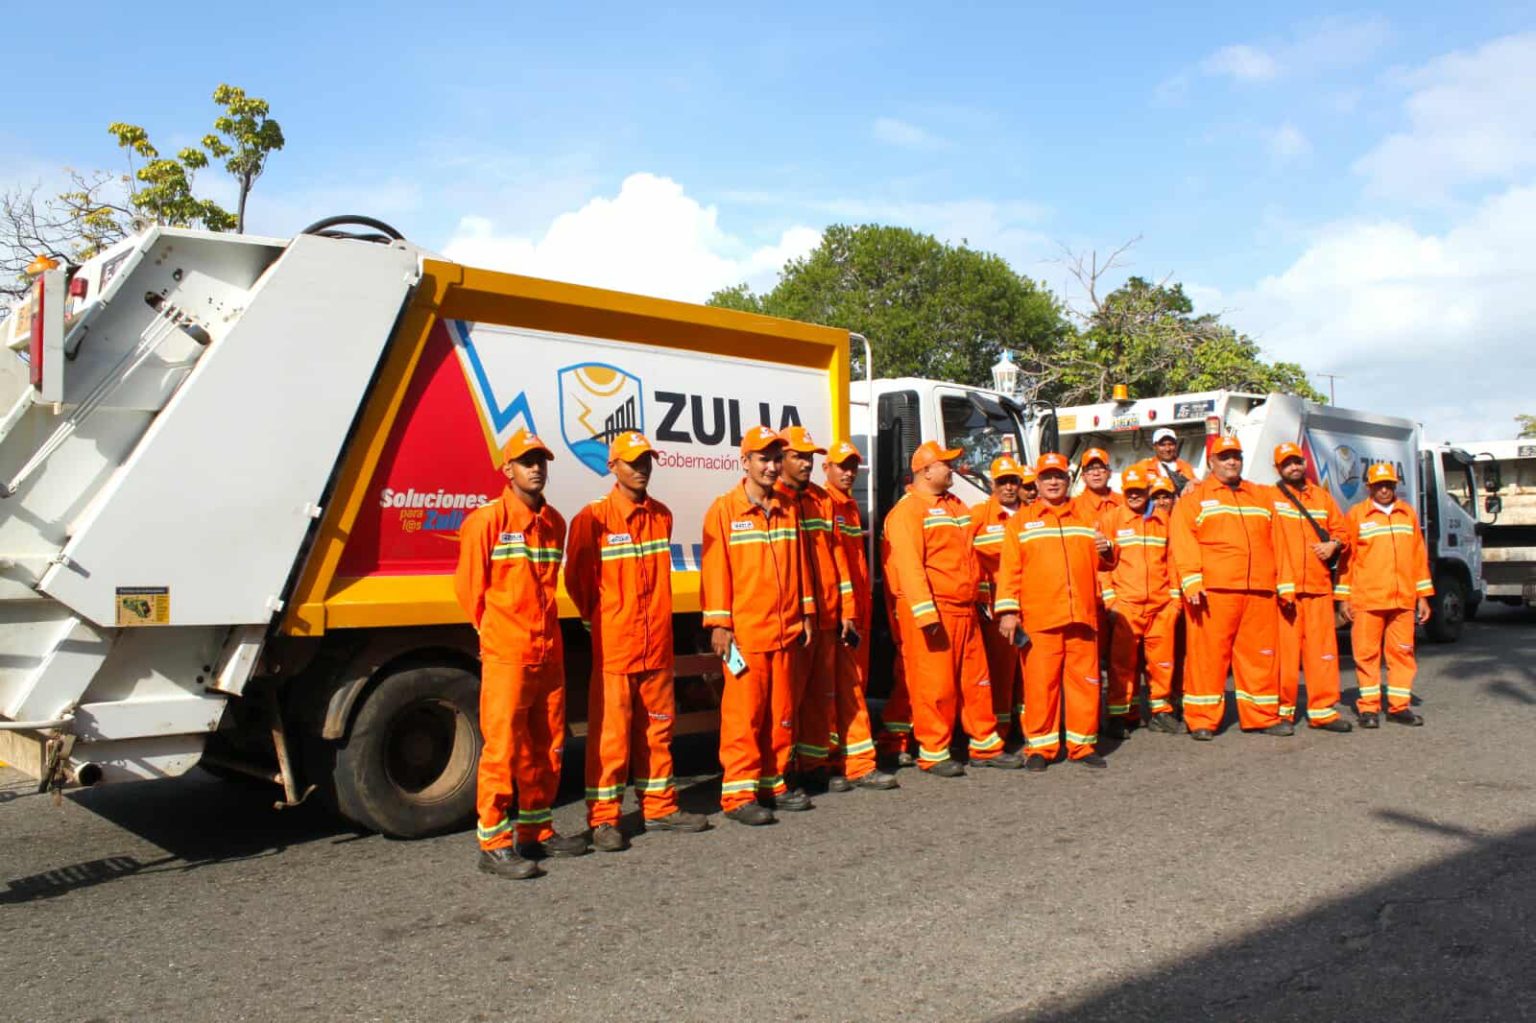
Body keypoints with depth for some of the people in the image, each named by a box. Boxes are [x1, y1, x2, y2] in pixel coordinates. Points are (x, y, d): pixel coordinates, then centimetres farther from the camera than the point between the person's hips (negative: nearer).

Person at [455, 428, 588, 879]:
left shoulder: (554, 523, 11)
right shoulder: (487, 520, -8)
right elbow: (468, 586, -2)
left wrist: (540, 630, 15)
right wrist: (494, 632, 6)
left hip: (549, 653, 7)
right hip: (506, 656, -6)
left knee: (547, 747, 13)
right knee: (502, 749, -4)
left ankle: (536, 831, 26)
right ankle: (494, 845, 6)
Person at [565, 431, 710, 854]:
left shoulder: (662, 516, 9)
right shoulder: (592, 519, -10)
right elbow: (576, 577, 0)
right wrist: (597, 617, 8)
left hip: (657, 647, 6)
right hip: (613, 649, -5)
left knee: (657, 729, 13)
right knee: (611, 735, -1)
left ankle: (659, 808, 25)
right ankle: (603, 819, 9)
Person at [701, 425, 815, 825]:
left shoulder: (788, 508, 12)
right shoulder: (724, 510, -4)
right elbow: (716, 569, -7)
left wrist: (806, 612, 14)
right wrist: (718, 624, -11)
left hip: (785, 630, 5)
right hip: (745, 633, -5)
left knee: (782, 712, 11)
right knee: (743, 714, -3)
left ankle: (773, 783, 23)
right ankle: (739, 794, 4)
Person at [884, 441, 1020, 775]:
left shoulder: (955, 506, 19)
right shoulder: (908, 510, -9)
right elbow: (908, 565, -19)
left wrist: (979, 597, 20)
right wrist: (925, 612, -25)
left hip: (964, 609, 8)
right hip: (932, 612, -8)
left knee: (976, 679, 13)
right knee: (934, 684, -3)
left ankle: (985, 746, 23)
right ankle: (933, 753, 8)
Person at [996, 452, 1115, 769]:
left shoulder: (1085, 518, 19)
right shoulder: (1021, 521, 10)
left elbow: (1101, 562, 27)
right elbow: (1009, 569, 2)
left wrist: (1107, 551, 3)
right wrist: (1007, 610, -7)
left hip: (1082, 616, 3)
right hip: (1039, 619, -3)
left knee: (1085, 680, 4)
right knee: (1039, 682, -3)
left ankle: (1082, 744, 15)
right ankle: (1040, 746, 7)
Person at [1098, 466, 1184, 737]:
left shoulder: (1164, 519, 12)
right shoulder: (1112, 519, 4)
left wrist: (1176, 595, 8)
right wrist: (1109, 598, -5)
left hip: (1162, 603, 3)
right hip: (1125, 603, -3)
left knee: (1162, 660, 6)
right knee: (1122, 661, -2)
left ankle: (1161, 712, 19)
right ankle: (1118, 715, 5)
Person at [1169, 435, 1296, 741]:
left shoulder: (1263, 497, 22)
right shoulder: (1194, 498, 7)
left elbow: (1276, 542, 19)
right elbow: (1182, 541, -4)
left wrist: (1285, 584, 12)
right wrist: (1191, 581, -16)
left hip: (1260, 591, 4)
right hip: (1212, 590, -4)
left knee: (1260, 653, 8)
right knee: (1207, 653, -5)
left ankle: (1262, 716, 19)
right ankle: (1202, 720, 1)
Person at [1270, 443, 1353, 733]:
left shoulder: (1322, 497, 18)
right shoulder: (1269, 497, 3)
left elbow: (1341, 529, 23)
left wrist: (1334, 544, 0)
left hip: (1318, 585, 4)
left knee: (1322, 646, 3)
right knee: (1285, 647, -3)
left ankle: (1322, 710, 10)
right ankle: (1282, 708, 7)